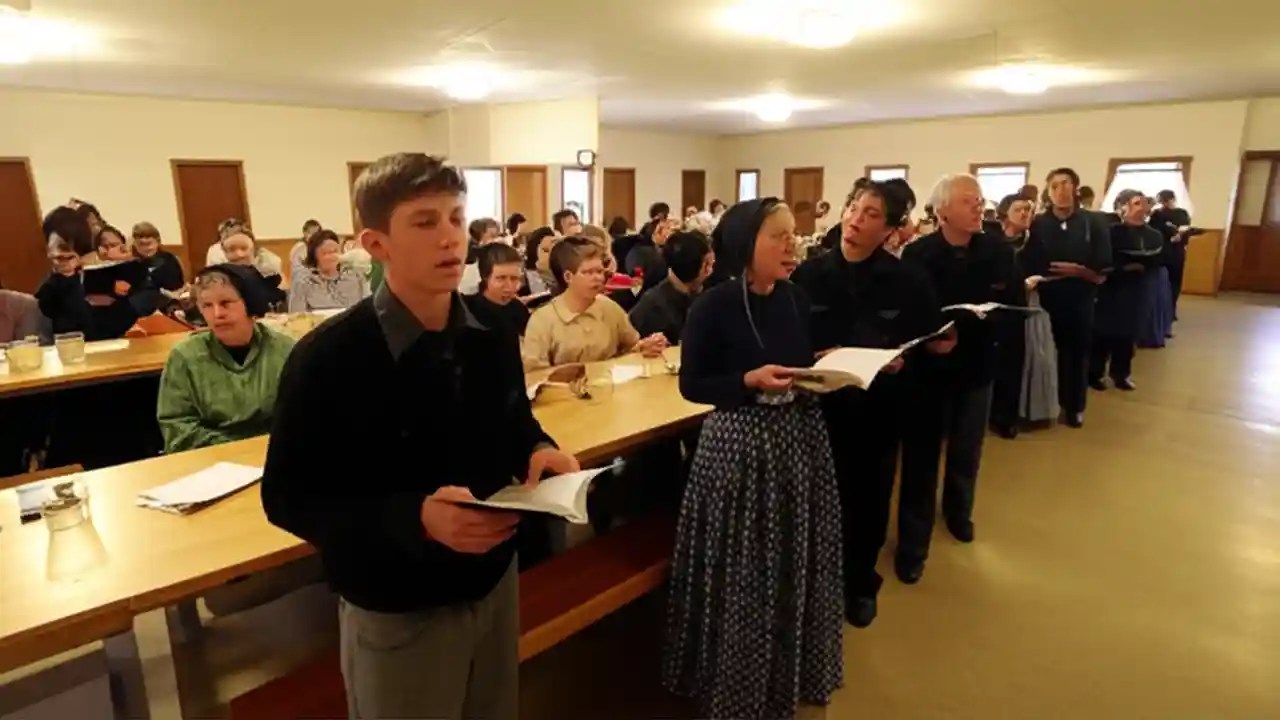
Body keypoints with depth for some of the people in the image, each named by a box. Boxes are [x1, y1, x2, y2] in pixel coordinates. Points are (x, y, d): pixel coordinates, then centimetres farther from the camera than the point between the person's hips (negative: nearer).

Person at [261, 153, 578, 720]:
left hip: (494, 580, 5)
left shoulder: (491, 333, -5)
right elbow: (288, 498, -17)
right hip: (396, 612, -5)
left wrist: (537, 450, -13)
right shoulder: (328, 358, -21)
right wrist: (415, 518, -30)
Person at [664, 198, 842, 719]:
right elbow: (692, 385, -10)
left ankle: (793, 672, 39)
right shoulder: (714, 307, -12)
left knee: (795, 566, 16)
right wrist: (751, 380, -22)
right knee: (743, 574, 4)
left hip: (801, 440, 6)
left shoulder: (796, 299, 5)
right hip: (740, 446, -5)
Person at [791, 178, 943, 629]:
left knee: (869, 497, 15)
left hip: (879, 408, 1)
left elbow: (932, 343, -1)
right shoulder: (809, 274, -6)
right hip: (821, 404, 0)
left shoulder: (908, 280, -6)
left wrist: (902, 360, -20)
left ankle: (861, 583, 38)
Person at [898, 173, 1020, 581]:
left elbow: (1012, 305, -5)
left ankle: (958, 511, 46)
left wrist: (962, 329, -22)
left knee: (966, 450, 19)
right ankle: (912, 543, 15)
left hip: (977, 364, 3)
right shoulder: (918, 254, -11)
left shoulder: (999, 252, -2)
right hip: (930, 364, -3)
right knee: (922, 455, 3)